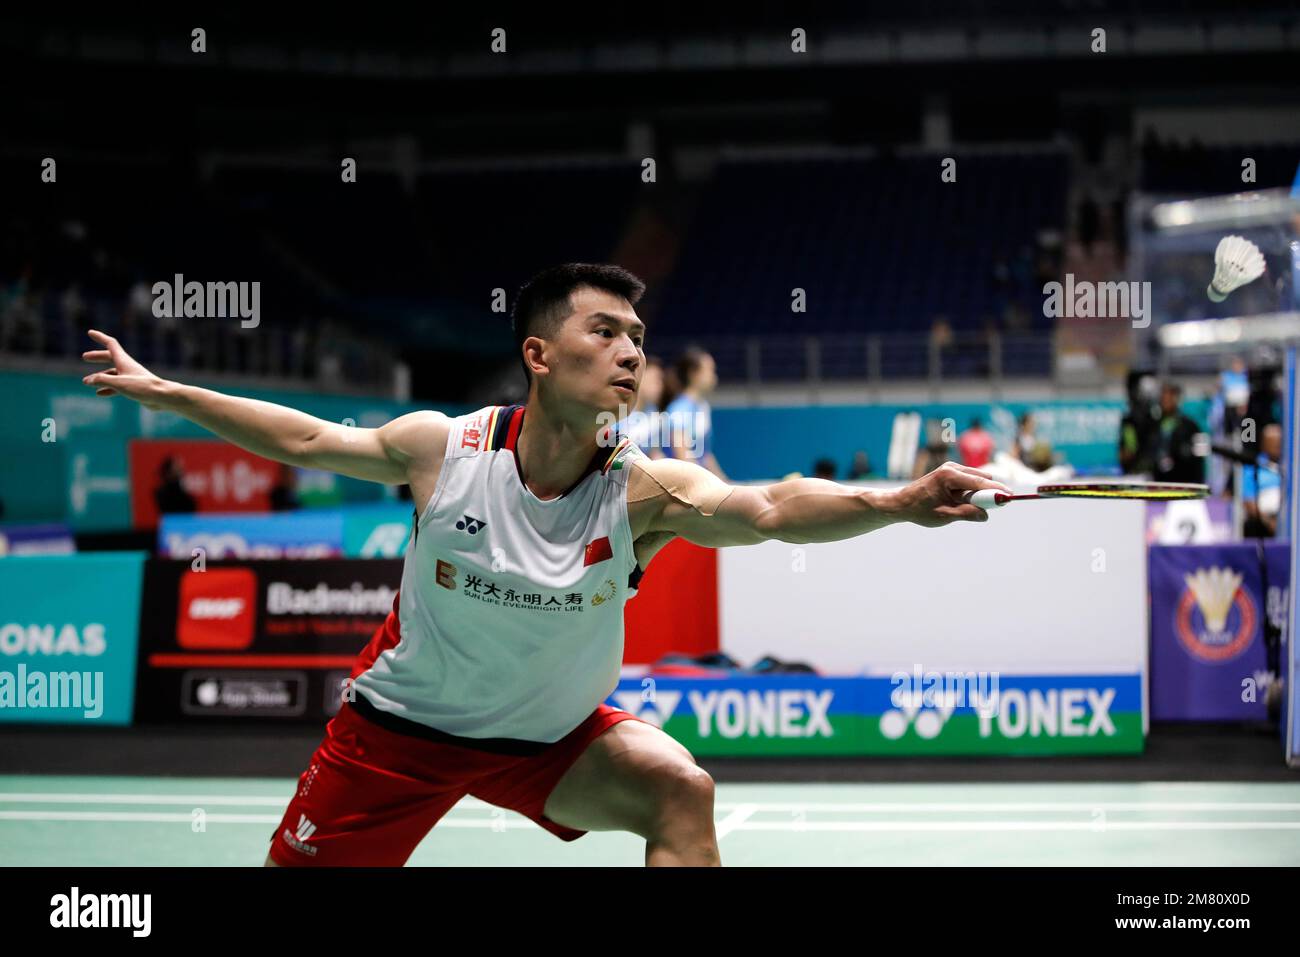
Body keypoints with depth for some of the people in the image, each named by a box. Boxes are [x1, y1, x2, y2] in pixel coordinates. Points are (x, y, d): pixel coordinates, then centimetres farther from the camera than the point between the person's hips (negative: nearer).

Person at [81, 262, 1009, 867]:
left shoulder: (646, 491, -22)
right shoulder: (443, 449, -18)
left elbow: (772, 507, -39)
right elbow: (309, 440, -2)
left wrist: (899, 501, -56)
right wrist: (163, 390, 1)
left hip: (551, 736, 0)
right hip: (402, 726, 0)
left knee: (678, 787, -25)